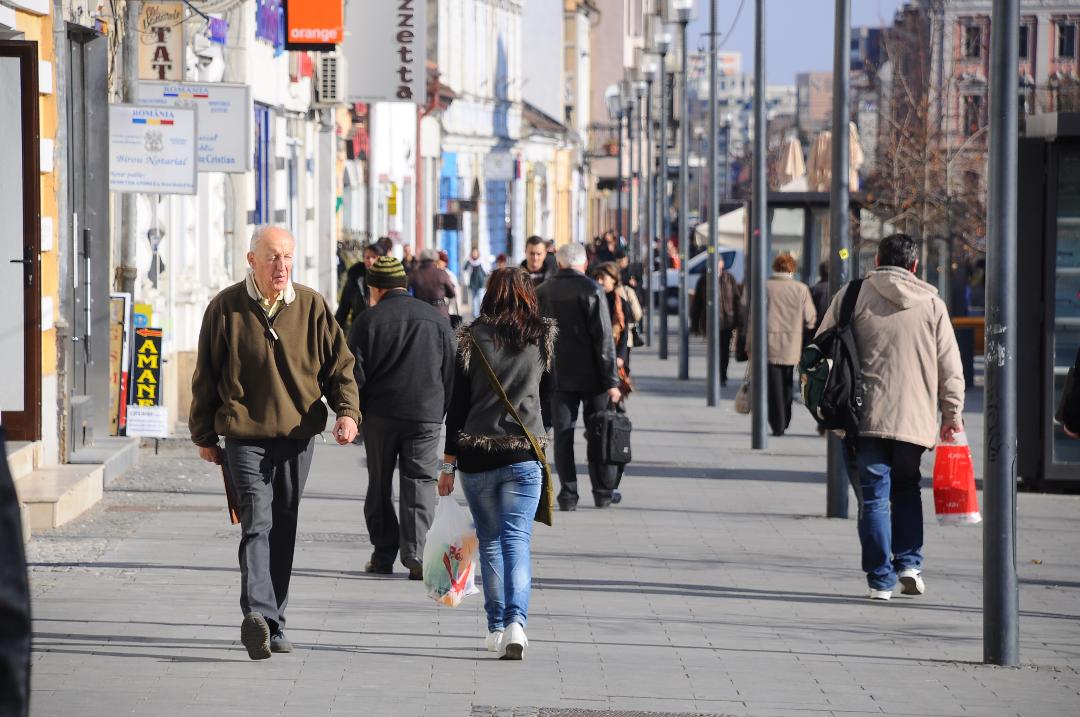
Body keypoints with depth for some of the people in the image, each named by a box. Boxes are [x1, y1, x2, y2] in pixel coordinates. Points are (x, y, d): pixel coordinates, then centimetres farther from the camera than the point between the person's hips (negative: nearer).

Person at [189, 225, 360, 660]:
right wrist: (204, 436, 9)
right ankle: (257, 615, -31)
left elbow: (339, 363, 7)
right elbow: (206, 376, 7)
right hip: (244, 434, -3)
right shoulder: (225, 309, 0)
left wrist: (347, 411, -11)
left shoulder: (311, 307, 5)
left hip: (297, 434, 3)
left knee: (284, 531, 9)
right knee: (257, 521, -18)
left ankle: (272, 624, 18)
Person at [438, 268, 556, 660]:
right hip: (524, 454, 0)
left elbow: (457, 402, -1)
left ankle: (496, 628, 14)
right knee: (517, 539, -2)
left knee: (489, 541, 12)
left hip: (477, 454, 0)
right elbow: (548, 392, 12)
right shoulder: (543, 337, 1)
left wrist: (448, 463, 3)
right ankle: (516, 621, -21)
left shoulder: (471, 338, -2)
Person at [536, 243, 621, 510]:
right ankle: (604, 493, 13)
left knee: (563, 435, 5)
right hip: (591, 377, -3)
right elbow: (603, 338, -13)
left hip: (558, 376, 3)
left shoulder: (542, 292, 2)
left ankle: (568, 495, 2)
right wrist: (611, 380, -10)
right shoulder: (591, 290, -11)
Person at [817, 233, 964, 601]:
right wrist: (952, 413, 12)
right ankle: (909, 563, 8)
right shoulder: (932, 304, 7)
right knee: (907, 489, 20)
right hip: (914, 418, 2)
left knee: (874, 495, 1)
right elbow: (950, 366, 6)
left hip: (866, 417, -2)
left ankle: (880, 578, -2)